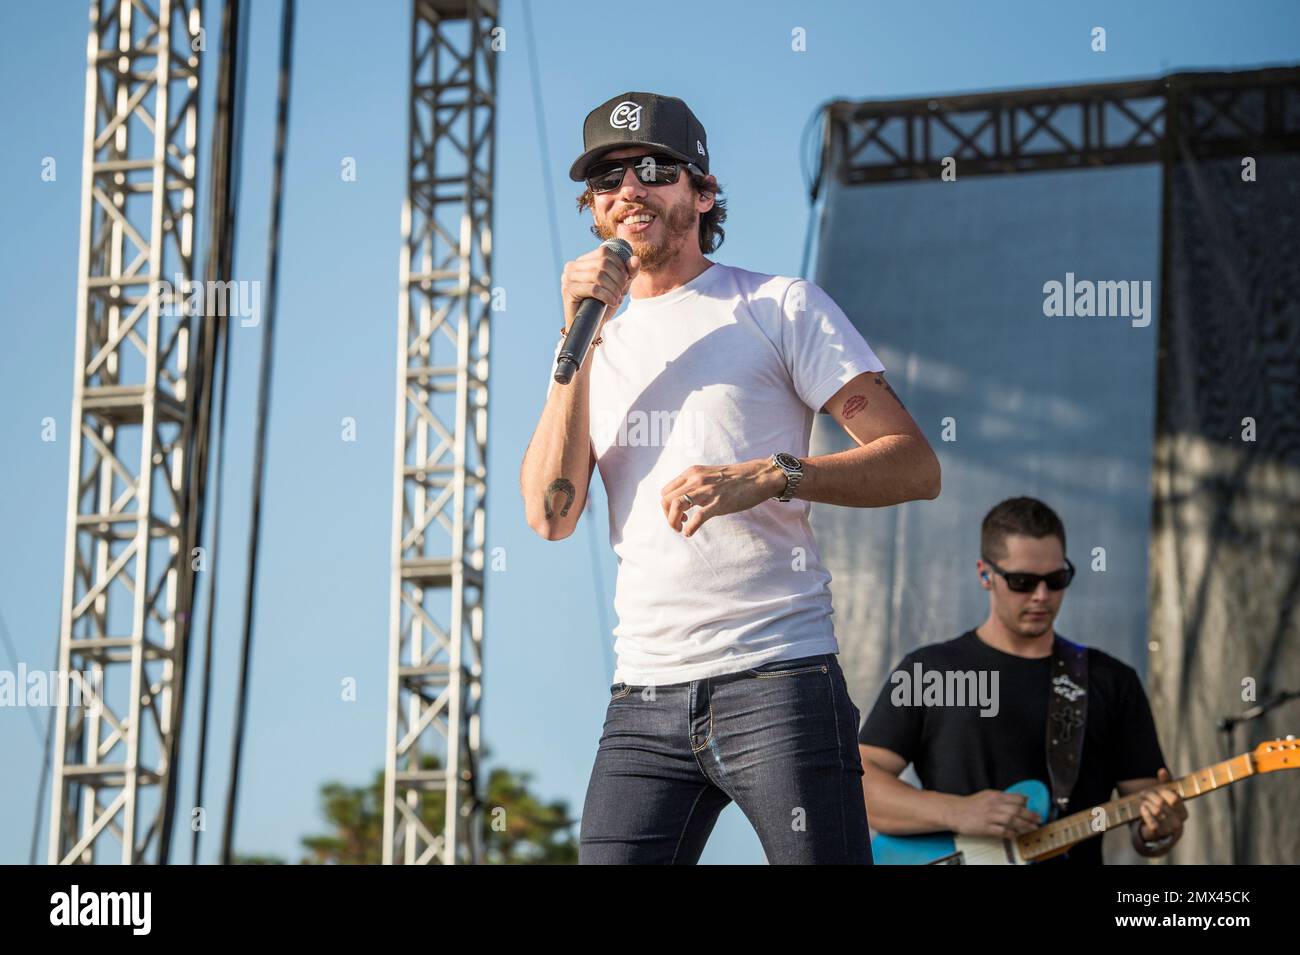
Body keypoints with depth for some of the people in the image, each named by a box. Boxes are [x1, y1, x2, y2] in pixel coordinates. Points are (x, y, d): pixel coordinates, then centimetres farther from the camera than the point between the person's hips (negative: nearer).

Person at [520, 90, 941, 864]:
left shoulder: (779, 307, 5)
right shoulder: (596, 343, 18)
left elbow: (916, 465, -3)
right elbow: (551, 515, 3)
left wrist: (769, 479, -17)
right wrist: (581, 339, -1)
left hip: (777, 682, -4)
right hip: (643, 698, 4)